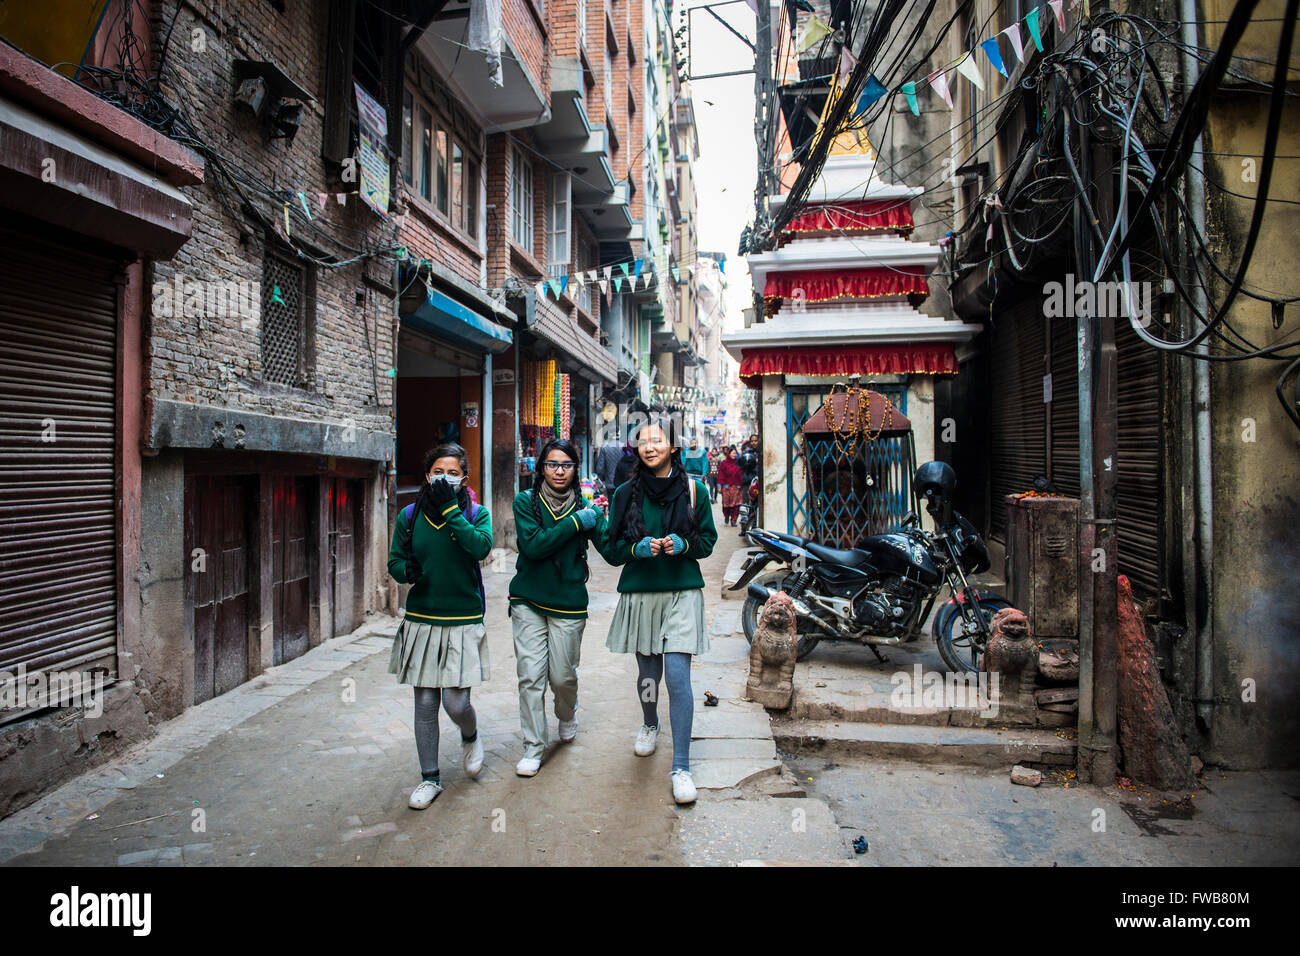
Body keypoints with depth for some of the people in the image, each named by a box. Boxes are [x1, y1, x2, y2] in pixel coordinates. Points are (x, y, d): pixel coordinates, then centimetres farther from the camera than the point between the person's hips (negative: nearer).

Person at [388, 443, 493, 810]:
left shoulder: (476, 513, -1)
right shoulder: (410, 515, 5)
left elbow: (481, 548, -21)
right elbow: (394, 561, 8)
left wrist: (451, 510, -21)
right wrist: (407, 571, -15)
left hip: (463, 622, -2)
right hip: (421, 621, 2)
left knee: (455, 702, -5)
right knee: (425, 703, 8)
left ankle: (470, 737, 31)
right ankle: (430, 778, 26)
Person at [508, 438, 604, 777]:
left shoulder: (584, 507, 0)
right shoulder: (526, 501, -2)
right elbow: (532, 545, -16)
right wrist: (574, 524, -18)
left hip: (568, 604, 0)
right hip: (528, 601, 0)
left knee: (562, 676, 8)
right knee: (530, 675, -2)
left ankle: (567, 714, 41)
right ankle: (533, 746, 14)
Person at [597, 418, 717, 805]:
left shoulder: (692, 489, 1)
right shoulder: (626, 493, 2)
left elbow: (708, 540, 7)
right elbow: (610, 547, 4)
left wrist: (683, 544, -13)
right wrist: (638, 547, -15)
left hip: (682, 593, -2)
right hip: (639, 594, 2)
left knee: (678, 677, -9)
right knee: (648, 672, 14)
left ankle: (681, 766, 2)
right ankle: (649, 725, 47)